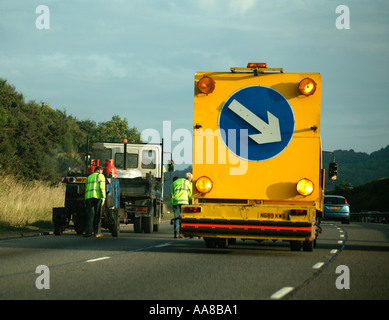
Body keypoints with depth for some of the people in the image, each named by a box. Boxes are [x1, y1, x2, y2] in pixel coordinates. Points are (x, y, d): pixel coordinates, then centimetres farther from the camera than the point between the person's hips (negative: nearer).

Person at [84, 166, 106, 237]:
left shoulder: (89, 177, 27)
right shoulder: (100, 176, 8)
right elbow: (102, 187, -5)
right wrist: (103, 198, -7)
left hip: (88, 197, 4)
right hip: (97, 197, -4)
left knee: (89, 215, -1)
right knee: (97, 216, 4)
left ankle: (88, 232, -14)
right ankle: (97, 232, 4)